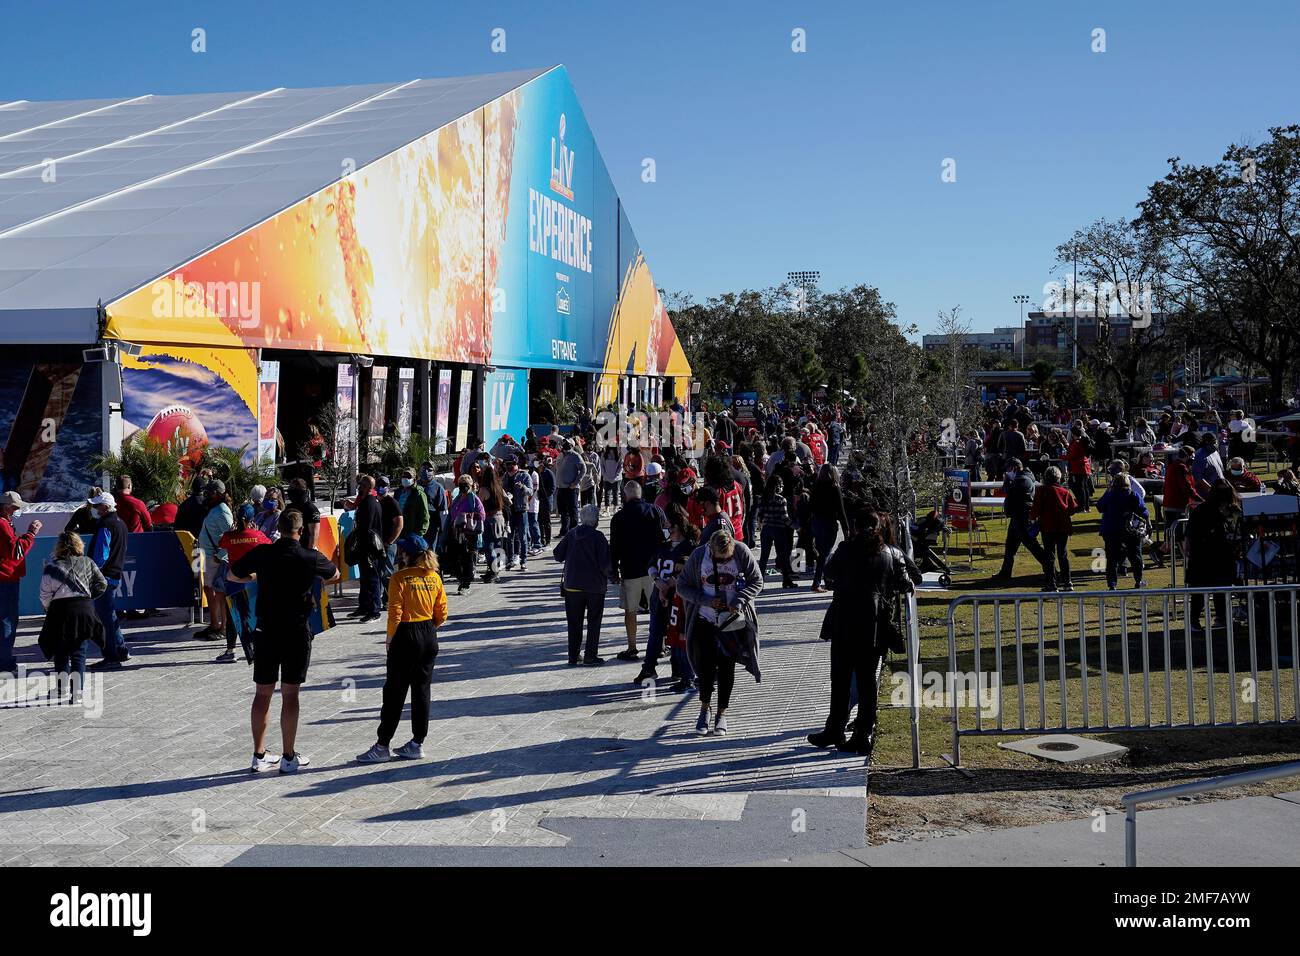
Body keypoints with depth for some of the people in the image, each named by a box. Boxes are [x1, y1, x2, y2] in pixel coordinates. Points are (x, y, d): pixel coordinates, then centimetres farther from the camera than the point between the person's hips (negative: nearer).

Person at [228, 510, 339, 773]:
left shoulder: (262, 553, -3)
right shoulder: (311, 557, -6)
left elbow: (231, 575, 12)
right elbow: (334, 576, 14)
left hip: (266, 631, 2)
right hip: (297, 633, -2)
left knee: (262, 694, 9)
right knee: (290, 694, 3)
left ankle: (259, 756, 15)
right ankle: (289, 758, 7)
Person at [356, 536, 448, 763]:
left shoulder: (400, 578, -13)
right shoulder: (435, 577, 3)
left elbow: (395, 614, -16)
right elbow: (441, 614, 5)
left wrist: (389, 639, -4)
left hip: (406, 635, -6)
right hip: (429, 638, 6)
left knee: (394, 692, 1)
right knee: (422, 690, 10)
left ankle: (382, 746, 7)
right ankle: (417, 744, 16)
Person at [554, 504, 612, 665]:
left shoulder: (571, 534, -1)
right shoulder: (598, 537, -13)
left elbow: (557, 554, 3)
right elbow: (605, 564, -16)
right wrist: (611, 573, 4)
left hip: (572, 585, 4)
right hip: (595, 586, -3)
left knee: (574, 622, 12)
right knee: (593, 622, 8)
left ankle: (573, 656, 15)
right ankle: (590, 656, 8)